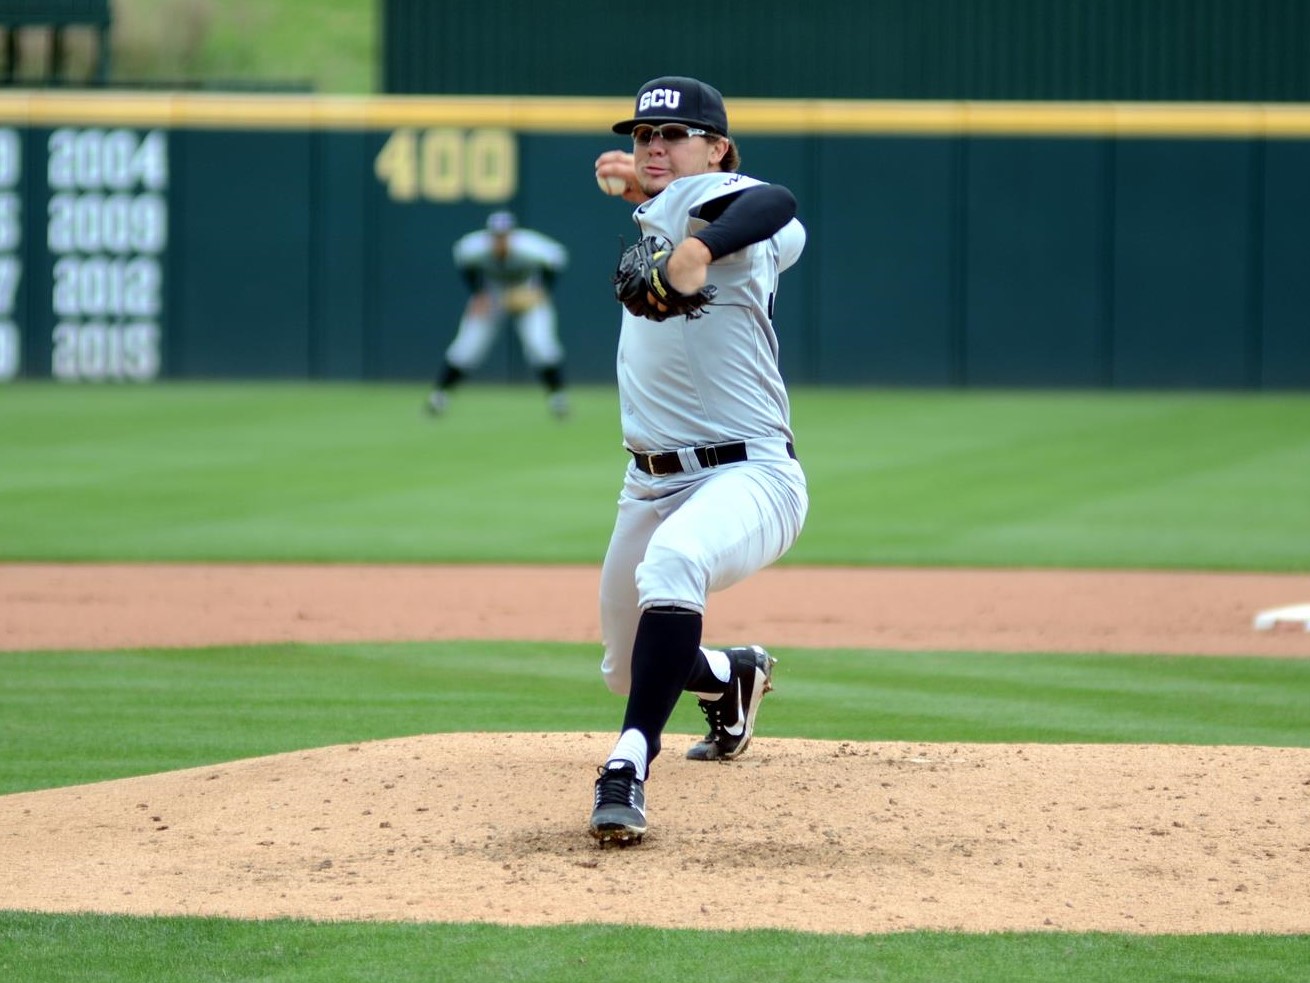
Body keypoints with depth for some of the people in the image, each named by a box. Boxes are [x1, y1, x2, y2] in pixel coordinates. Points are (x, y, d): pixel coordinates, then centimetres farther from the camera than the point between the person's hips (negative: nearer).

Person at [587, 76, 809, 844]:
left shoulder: (700, 197, -11)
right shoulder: (654, 218, 13)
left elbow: (776, 205, -34)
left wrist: (698, 248, -51)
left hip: (747, 478, -9)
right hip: (652, 485, 9)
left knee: (672, 560, -42)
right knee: (630, 670, 20)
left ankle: (632, 760, -45)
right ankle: (734, 676, 53)